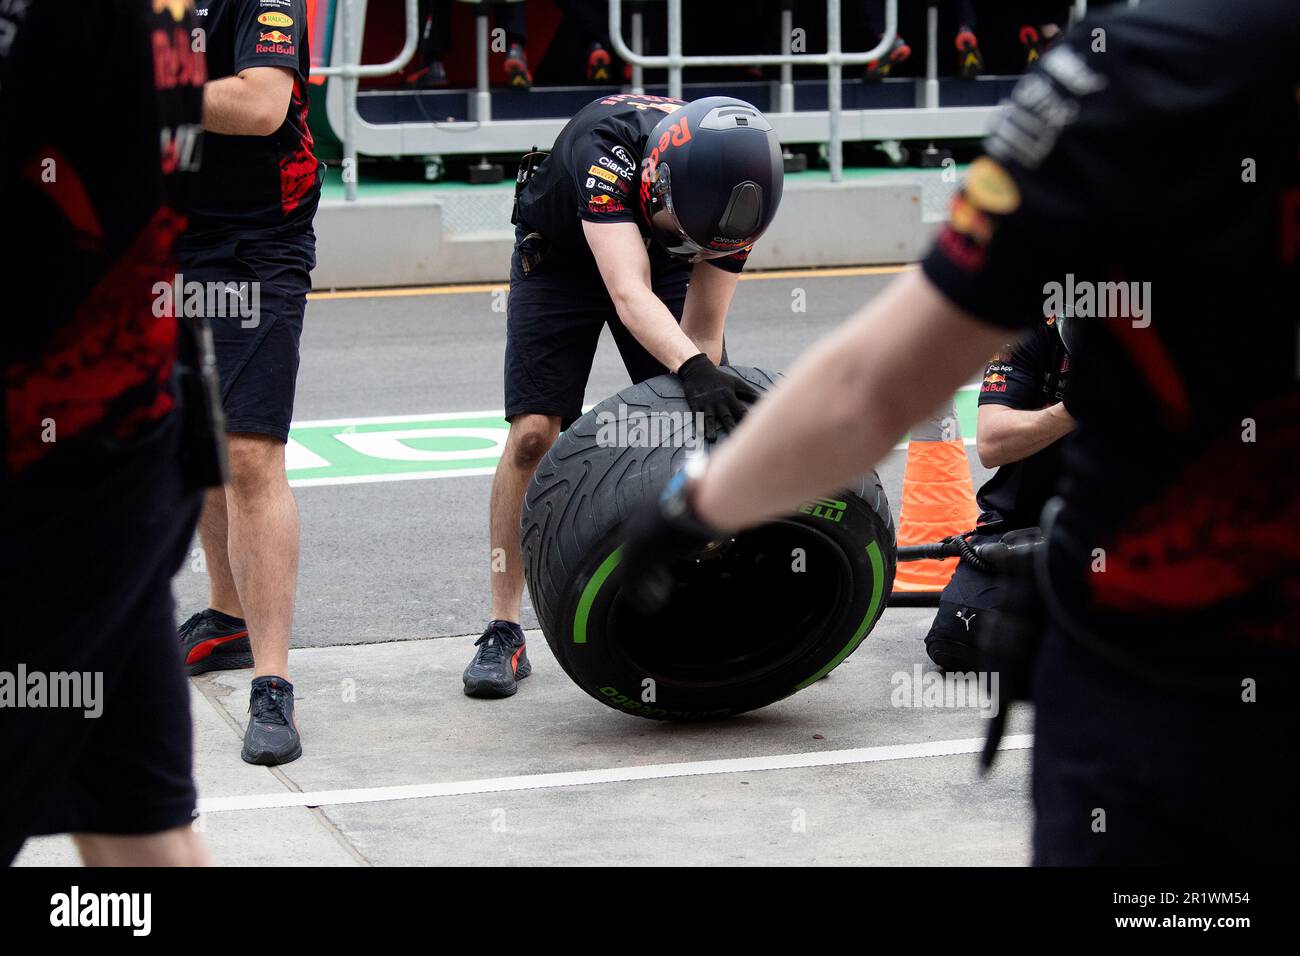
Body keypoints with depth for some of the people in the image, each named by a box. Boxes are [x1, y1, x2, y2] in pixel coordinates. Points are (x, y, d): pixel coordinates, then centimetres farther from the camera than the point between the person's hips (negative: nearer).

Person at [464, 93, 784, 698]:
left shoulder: (734, 186, -29)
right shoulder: (605, 145, -42)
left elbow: (702, 329, -21)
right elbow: (629, 294, -53)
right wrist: (695, 370, -67)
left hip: (663, 260, 3)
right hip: (560, 257, -3)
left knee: (716, 420, -10)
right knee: (533, 433, -15)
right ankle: (504, 632, -7)